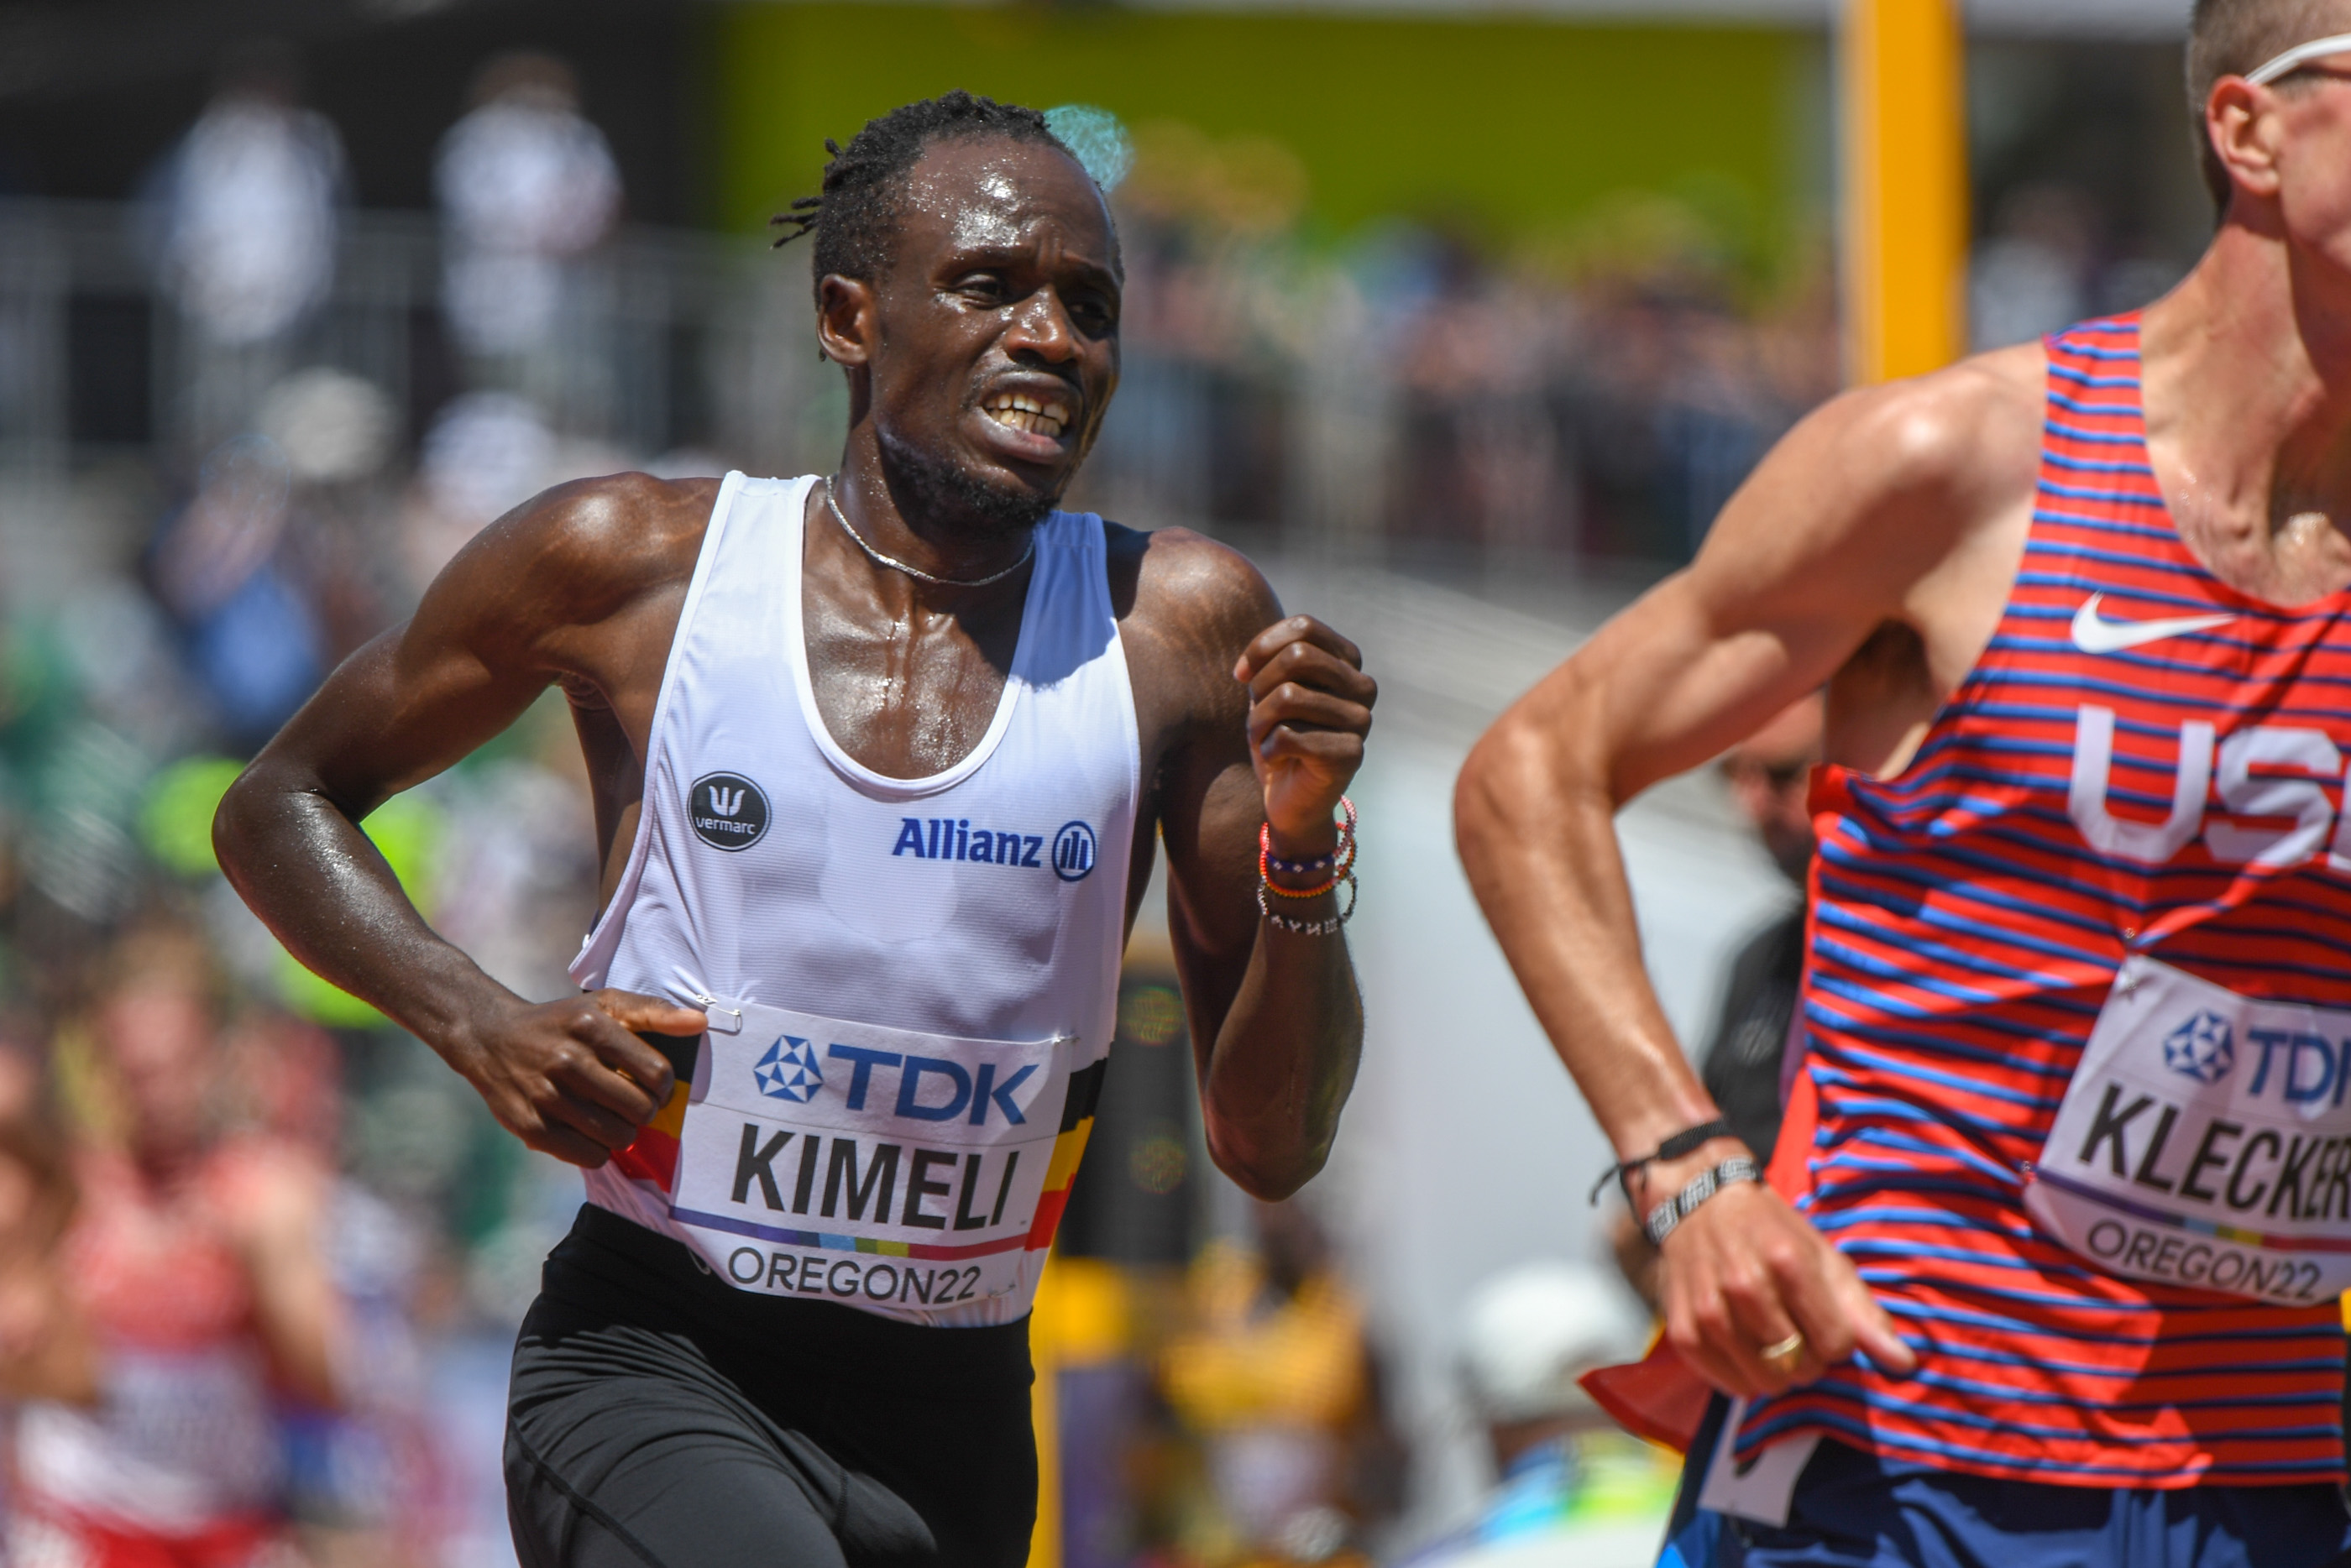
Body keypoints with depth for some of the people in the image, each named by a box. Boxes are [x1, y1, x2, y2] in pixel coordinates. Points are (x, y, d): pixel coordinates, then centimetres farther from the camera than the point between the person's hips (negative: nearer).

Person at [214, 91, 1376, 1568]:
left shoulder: (1183, 632, 0)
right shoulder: (628, 565, -2)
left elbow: (1270, 1149, 1)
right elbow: (281, 804, 13)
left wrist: (1302, 851, -16)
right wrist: (484, 1027, -5)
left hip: (954, 1426, 3)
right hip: (649, 1364, -3)